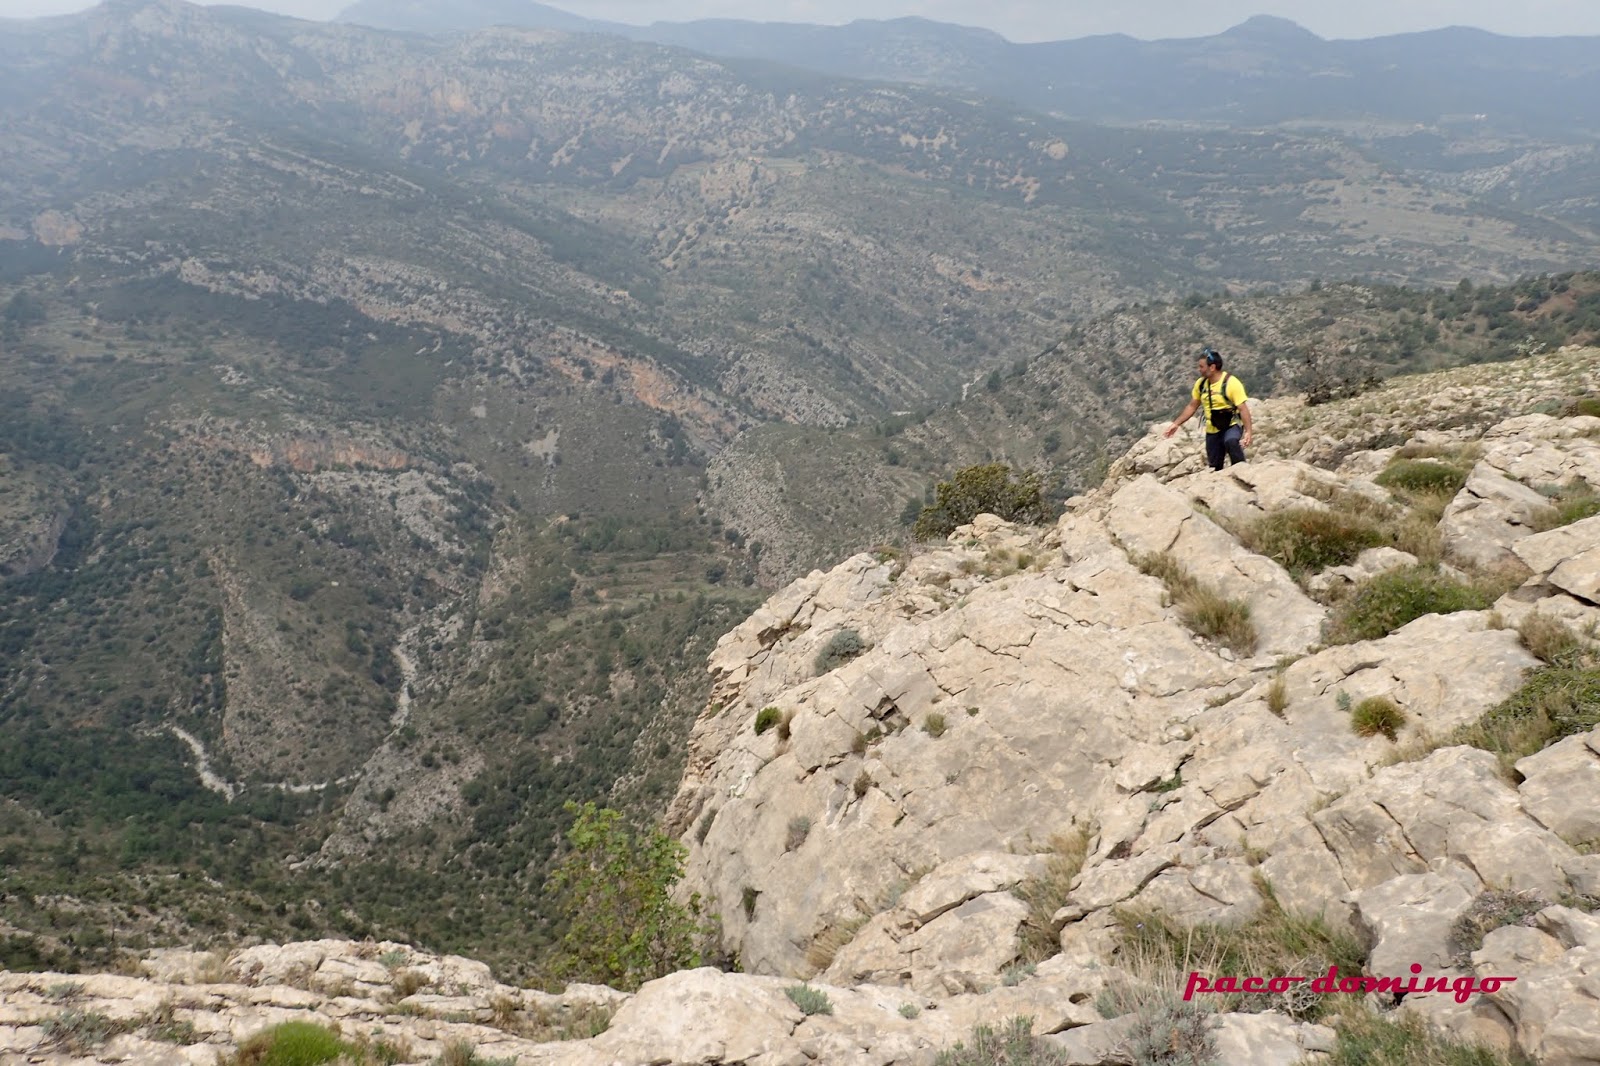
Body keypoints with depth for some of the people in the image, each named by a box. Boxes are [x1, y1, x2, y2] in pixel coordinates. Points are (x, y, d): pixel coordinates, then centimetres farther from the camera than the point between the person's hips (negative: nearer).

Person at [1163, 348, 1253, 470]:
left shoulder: (1231, 382, -18)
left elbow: (1243, 409, -21)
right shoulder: (1201, 383, 0)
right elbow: (1192, 406, 12)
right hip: (1212, 431, 6)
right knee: (1215, 468, 7)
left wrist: (1248, 432, -30)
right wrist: (1176, 423, 9)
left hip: (1232, 426, -6)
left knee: (1231, 442, -39)